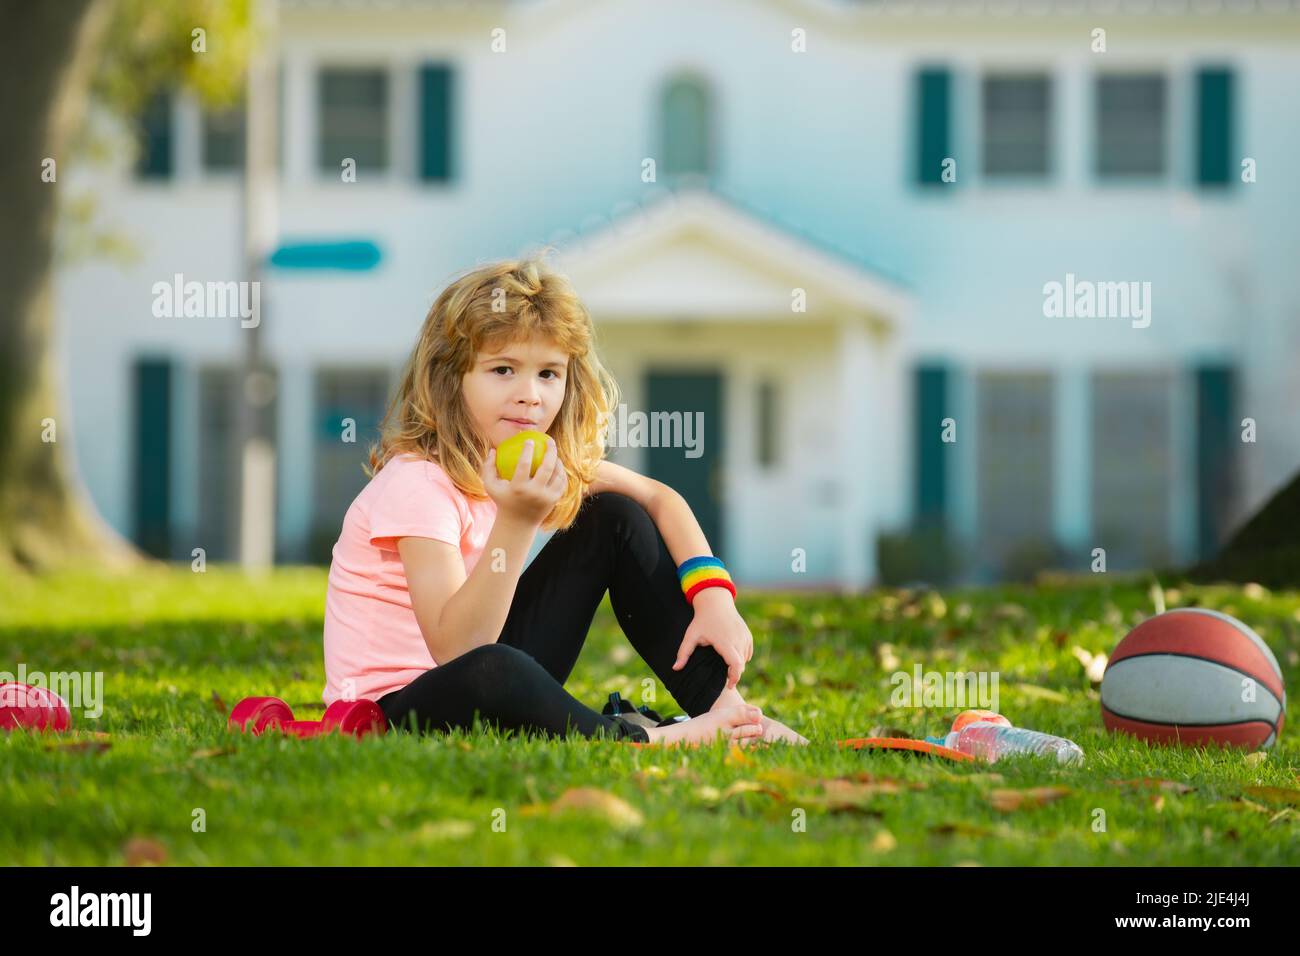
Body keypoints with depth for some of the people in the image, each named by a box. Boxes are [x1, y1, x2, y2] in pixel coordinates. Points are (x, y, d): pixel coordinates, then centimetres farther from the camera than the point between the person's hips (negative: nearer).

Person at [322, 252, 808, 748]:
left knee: (615, 518, 4)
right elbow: (456, 650, -32)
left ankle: (723, 706, 2)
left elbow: (659, 498, 11)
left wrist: (714, 596, -5)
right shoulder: (418, 484, -24)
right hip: (398, 708, -8)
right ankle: (643, 740, -18)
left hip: (493, 691, 8)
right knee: (493, 671, -42)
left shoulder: (541, 458, 1)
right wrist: (516, 522, -40)